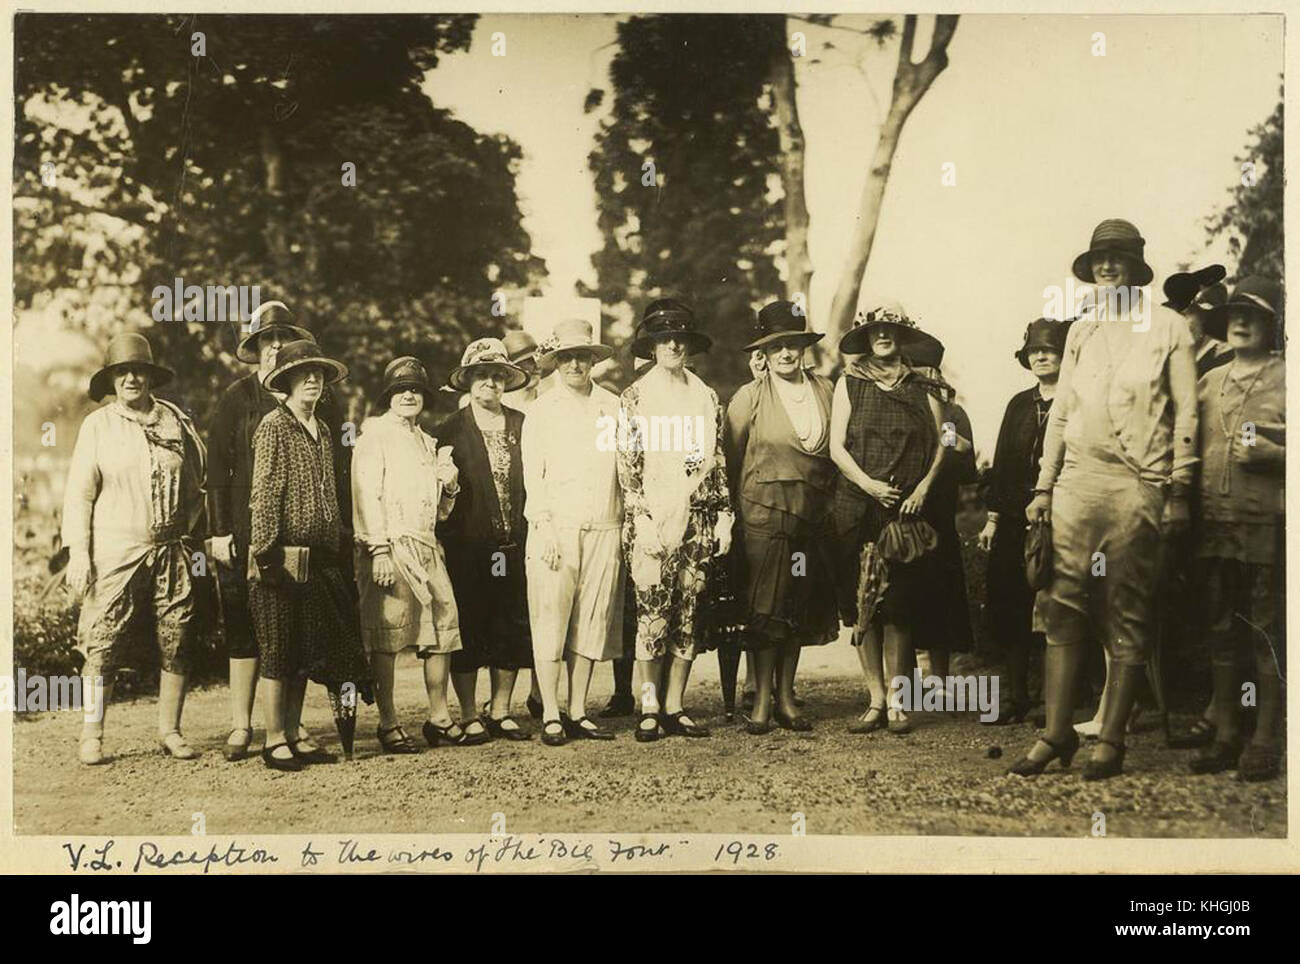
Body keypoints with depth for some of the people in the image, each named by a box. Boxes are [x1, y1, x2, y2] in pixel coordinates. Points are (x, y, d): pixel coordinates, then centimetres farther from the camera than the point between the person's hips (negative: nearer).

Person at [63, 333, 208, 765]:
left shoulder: (177, 422, 9)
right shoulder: (97, 426, 4)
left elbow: (196, 485, 14)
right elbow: (78, 493, 1)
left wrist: (191, 535, 5)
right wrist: (77, 553, -6)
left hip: (172, 552, 2)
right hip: (115, 554, -2)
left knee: (177, 645, 3)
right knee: (102, 646, -3)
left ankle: (170, 731, 14)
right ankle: (92, 736, 7)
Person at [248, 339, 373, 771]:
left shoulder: (322, 431, 16)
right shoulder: (273, 427, -7)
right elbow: (264, 494, -12)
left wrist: (339, 551, 17)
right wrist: (266, 555, -16)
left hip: (319, 560, 7)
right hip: (285, 558, -7)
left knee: (304, 652, 11)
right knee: (277, 652, 0)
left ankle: (294, 735, 19)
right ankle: (274, 740, 6)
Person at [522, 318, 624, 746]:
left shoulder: (613, 406, 12)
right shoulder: (542, 410, 6)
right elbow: (533, 474, 2)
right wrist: (544, 529, -8)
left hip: (604, 529, 2)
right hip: (555, 528, -2)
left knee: (592, 621, 4)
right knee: (550, 620, -4)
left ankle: (578, 713, 11)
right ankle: (550, 715, 1)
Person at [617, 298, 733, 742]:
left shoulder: (706, 397, 14)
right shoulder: (635, 396, 3)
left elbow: (718, 462, 15)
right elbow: (627, 462, -2)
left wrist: (724, 514, 9)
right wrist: (641, 518, -10)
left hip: (697, 519, 4)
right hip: (652, 518, -4)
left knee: (688, 614, 3)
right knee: (653, 613, -7)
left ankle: (674, 707, 9)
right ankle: (649, 709, 0)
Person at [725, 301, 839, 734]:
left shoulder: (825, 391, 7)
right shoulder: (749, 397, -1)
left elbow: (837, 451, 14)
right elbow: (730, 459, 1)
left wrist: (830, 504, 8)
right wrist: (737, 513, -1)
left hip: (812, 517, 4)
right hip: (764, 515, -3)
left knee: (800, 608, 8)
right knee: (764, 608, -4)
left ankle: (786, 698, 17)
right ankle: (761, 702, 2)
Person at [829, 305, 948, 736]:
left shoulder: (922, 388, 10)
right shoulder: (850, 383, 9)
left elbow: (941, 442, 8)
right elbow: (836, 446, 3)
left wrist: (923, 486, -6)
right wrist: (867, 483, -10)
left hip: (906, 509, 0)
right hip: (857, 507, 0)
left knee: (898, 608, -4)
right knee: (861, 607, -1)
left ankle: (897, 703, 2)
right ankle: (876, 700, 5)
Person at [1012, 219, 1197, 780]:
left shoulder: (1167, 328, 5)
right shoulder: (1081, 332, 16)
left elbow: (1186, 413, 2)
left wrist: (1179, 492, -4)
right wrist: (1043, 486, 10)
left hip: (1139, 485, -4)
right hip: (1077, 479, 4)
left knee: (1128, 616, -1)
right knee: (1065, 607, -1)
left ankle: (1111, 742, 3)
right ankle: (1057, 734, 3)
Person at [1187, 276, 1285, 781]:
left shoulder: (1286, 379, 2)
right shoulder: (1209, 382, 16)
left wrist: (1270, 453, -16)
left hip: (1267, 522, -5)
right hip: (1214, 520, 5)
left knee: (1268, 634, -1)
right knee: (1221, 633, 9)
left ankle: (1265, 741, 5)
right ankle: (1226, 735, 17)